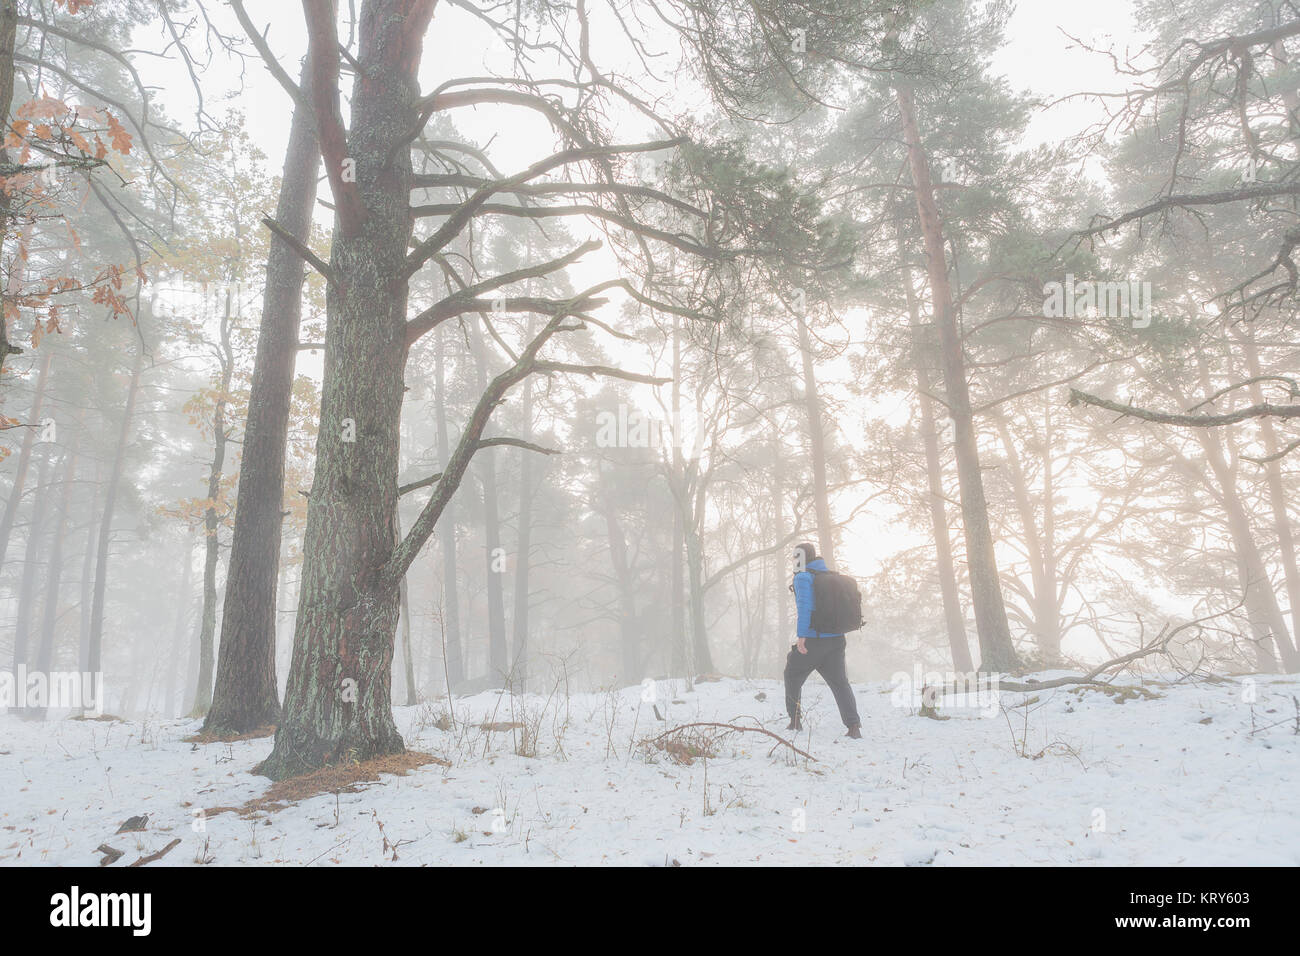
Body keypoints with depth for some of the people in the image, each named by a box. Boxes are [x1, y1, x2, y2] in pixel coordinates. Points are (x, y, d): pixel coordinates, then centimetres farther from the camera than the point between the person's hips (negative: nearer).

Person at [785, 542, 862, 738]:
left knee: (792, 677, 14)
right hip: (836, 639, 6)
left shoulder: (803, 578, -8)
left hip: (812, 639, -6)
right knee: (839, 682, 6)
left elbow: (805, 607, -20)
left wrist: (801, 635, -22)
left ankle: (795, 720, 19)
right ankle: (854, 726, -9)